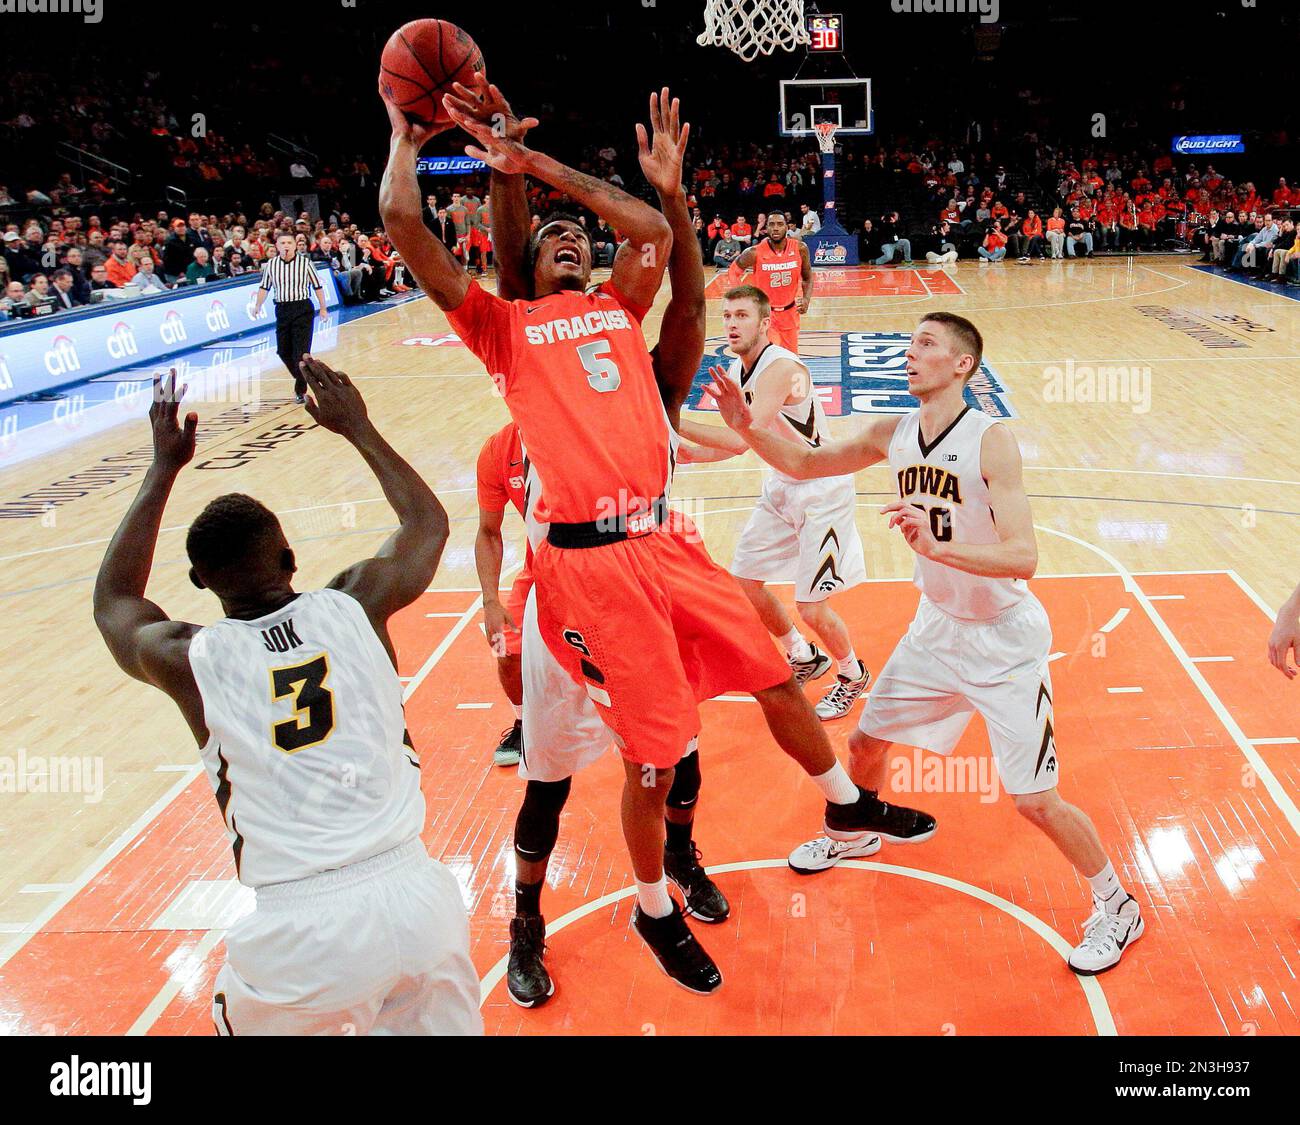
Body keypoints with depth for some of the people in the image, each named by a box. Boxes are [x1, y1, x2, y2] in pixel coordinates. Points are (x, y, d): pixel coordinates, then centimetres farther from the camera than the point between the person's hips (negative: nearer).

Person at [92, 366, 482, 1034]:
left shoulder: (190, 659, -1)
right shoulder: (357, 606, -1)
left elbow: (111, 603, 24)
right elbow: (427, 522, 22)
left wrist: (164, 468, 29)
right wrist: (356, 427, 31)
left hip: (299, 930, -1)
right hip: (415, 896, 1)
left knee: (248, 1023, 30)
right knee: (439, 1022, 29)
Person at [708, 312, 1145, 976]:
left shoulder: (990, 441, -24)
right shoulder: (893, 436, -4)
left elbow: (1023, 558, -31)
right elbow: (804, 464, 8)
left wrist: (936, 545, -45)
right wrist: (746, 428, -9)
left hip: (1004, 641, -6)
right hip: (937, 628, 7)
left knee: (1035, 800, -5)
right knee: (866, 740, 17)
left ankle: (1116, 907, 19)